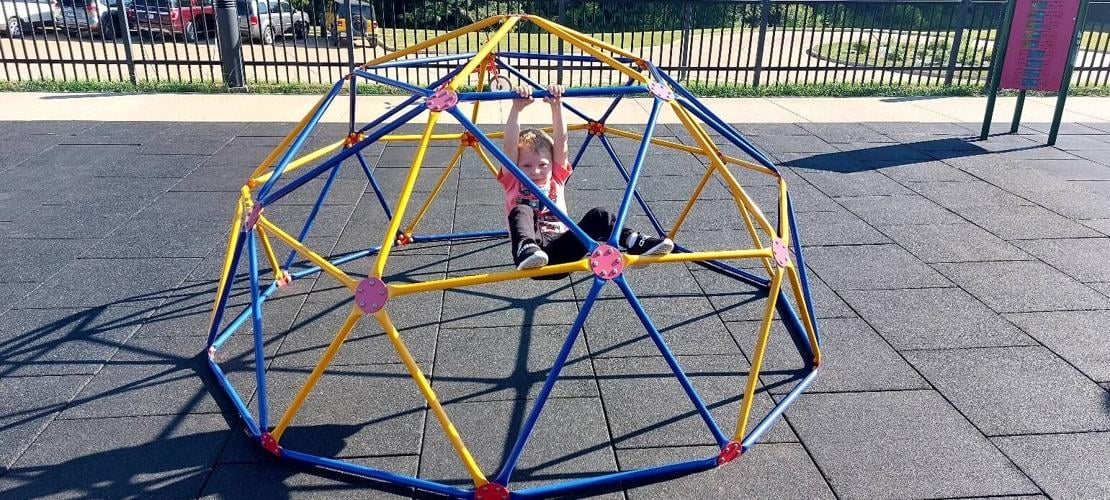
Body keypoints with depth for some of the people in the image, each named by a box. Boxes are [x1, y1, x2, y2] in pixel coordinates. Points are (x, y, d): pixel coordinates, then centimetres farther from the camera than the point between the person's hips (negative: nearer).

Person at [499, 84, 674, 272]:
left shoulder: (556, 180, 19)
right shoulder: (513, 183, 13)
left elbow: (560, 141, 7)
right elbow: (510, 145, -2)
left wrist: (556, 106, -4)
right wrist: (516, 109, -11)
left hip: (560, 250, 3)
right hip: (532, 244, -3)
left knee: (597, 216, -17)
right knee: (521, 212, -30)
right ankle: (526, 250, -54)